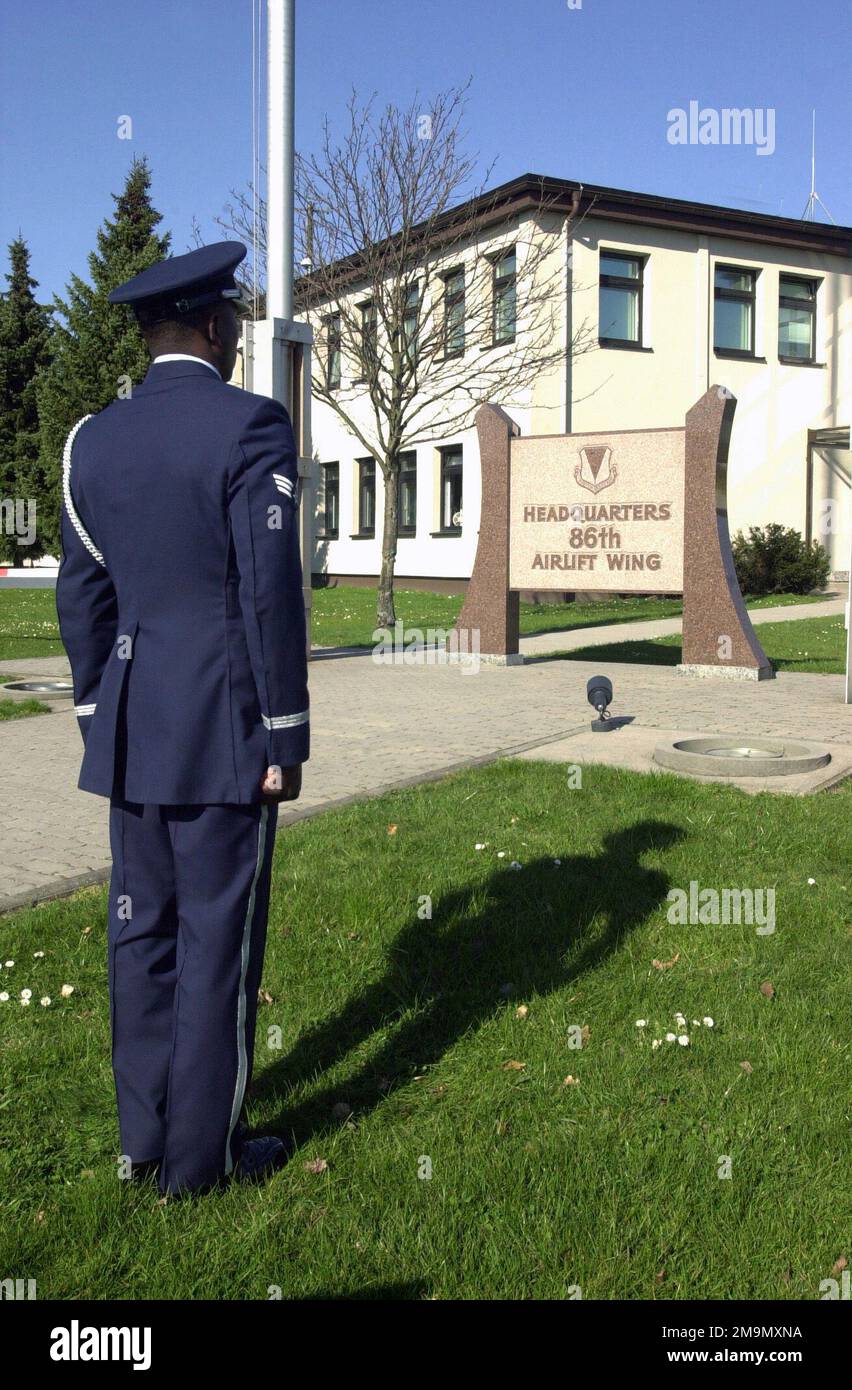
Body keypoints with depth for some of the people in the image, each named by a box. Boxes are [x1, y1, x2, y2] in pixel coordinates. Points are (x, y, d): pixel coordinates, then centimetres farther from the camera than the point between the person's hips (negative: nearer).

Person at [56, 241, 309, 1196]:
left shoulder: (94, 439, 8)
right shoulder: (250, 427, -11)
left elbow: (82, 595, 10)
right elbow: (270, 592, -14)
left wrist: (97, 721, 18)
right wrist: (285, 739, -8)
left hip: (131, 729, 7)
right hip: (223, 730, -6)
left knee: (142, 930, 14)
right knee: (219, 938, 4)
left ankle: (143, 1136, 26)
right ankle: (201, 1154, 16)